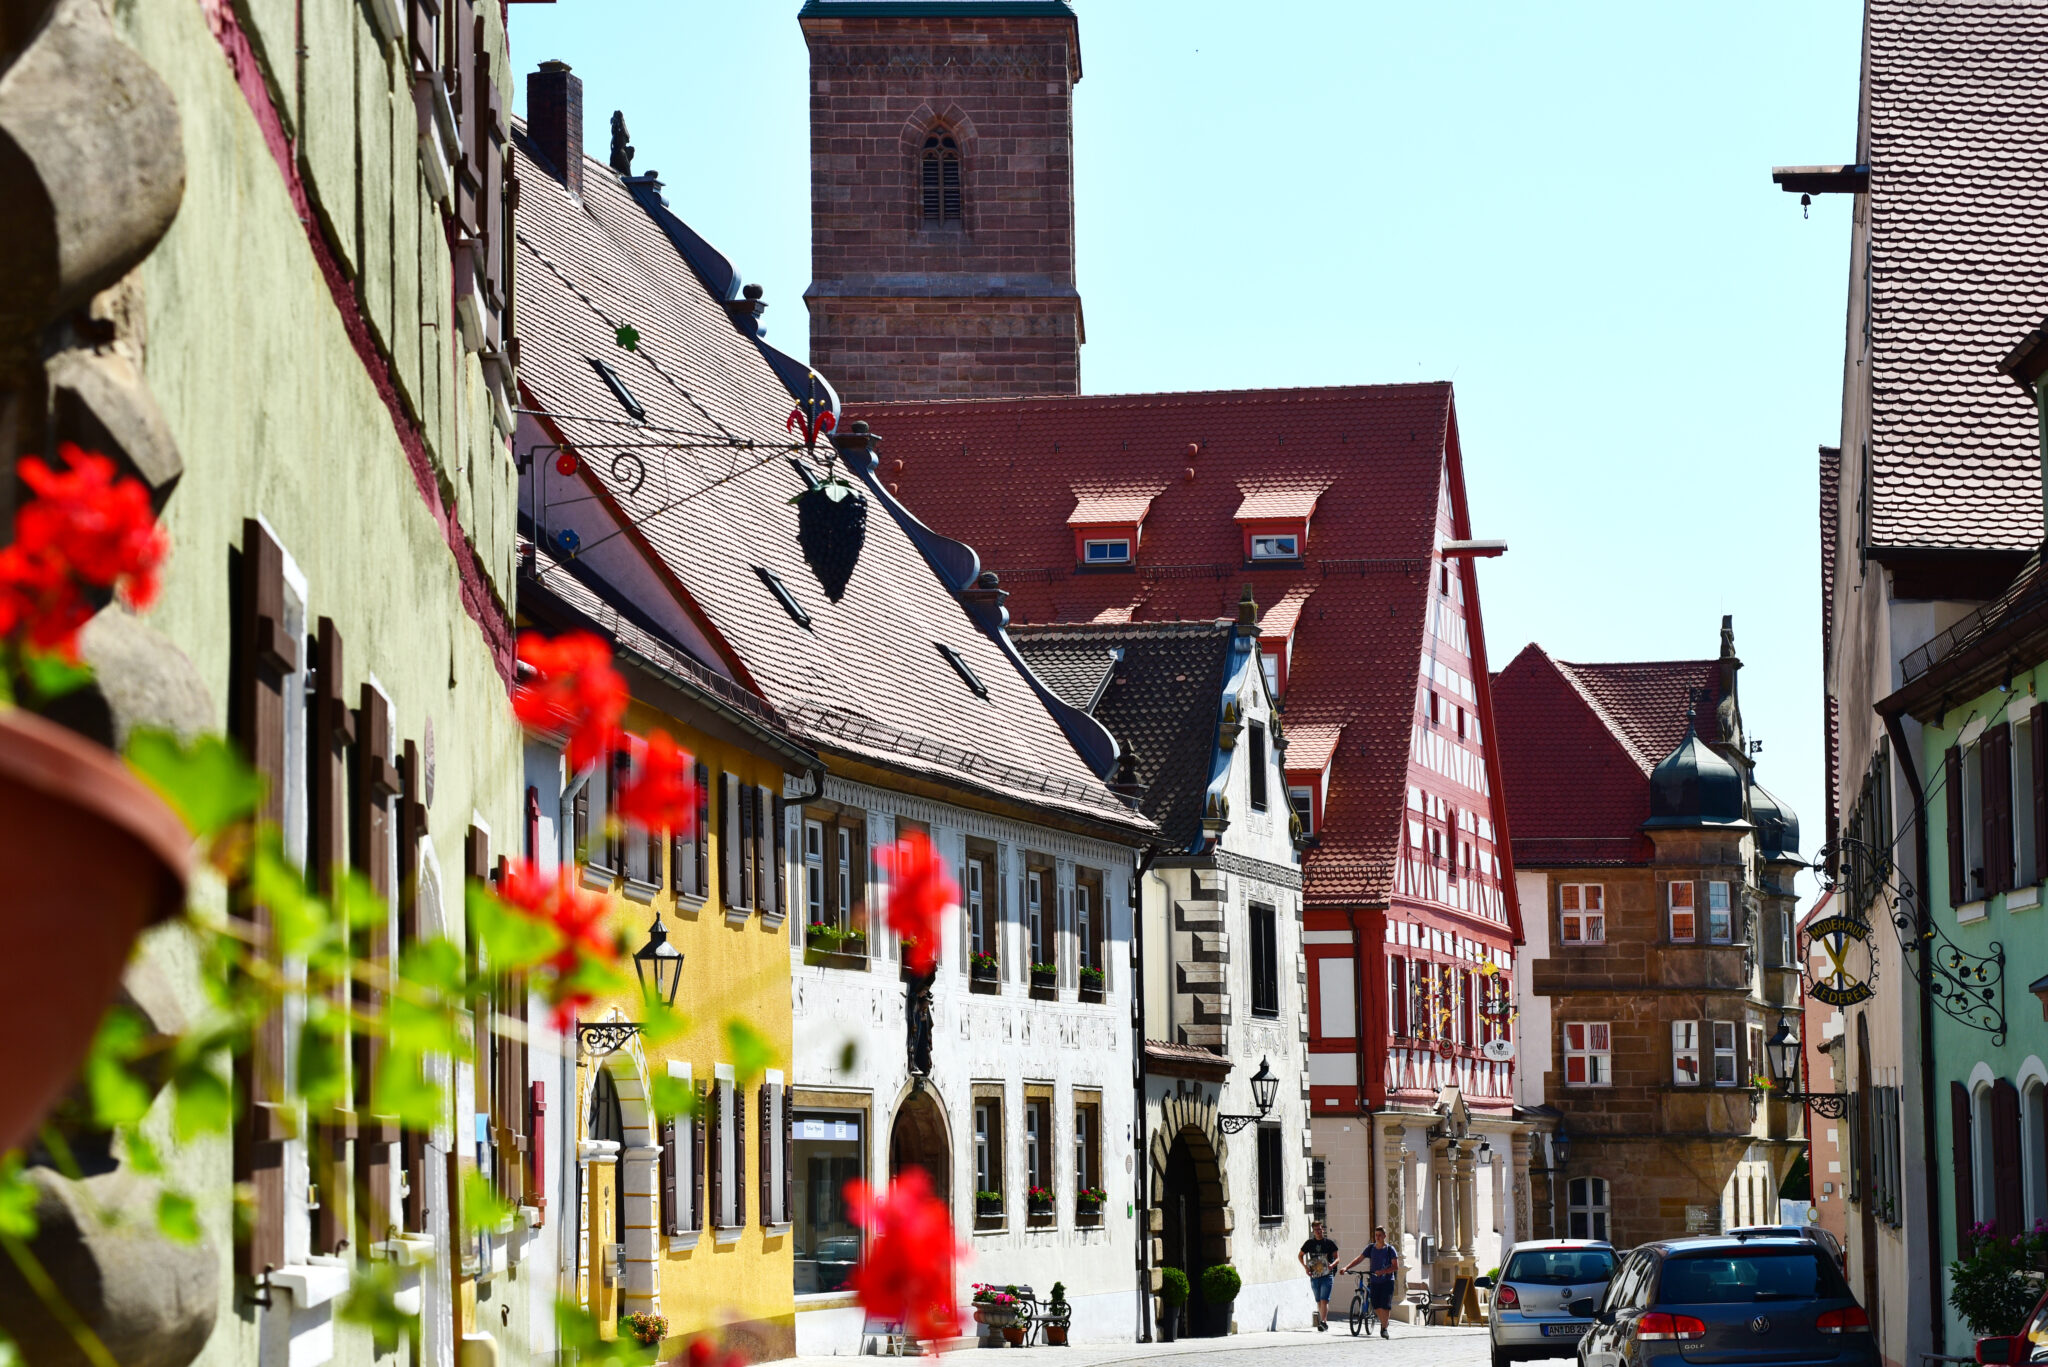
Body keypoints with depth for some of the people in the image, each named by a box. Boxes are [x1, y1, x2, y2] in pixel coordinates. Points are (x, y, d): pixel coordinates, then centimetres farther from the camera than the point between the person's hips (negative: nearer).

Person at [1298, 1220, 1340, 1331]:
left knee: (1324, 1300, -15)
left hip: (1327, 1275, -4)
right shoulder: (1310, 1243, 8)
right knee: (1319, 1301, 9)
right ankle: (1324, 1323, 19)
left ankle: (1323, 1322, -22)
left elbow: (1337, 1257, 5)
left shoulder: (1328, 1243, 1)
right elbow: (1300, 1256, 19)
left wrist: (1332, 1265, -17)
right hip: (1314, 1276, 4)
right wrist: (1305, 1267, 2)